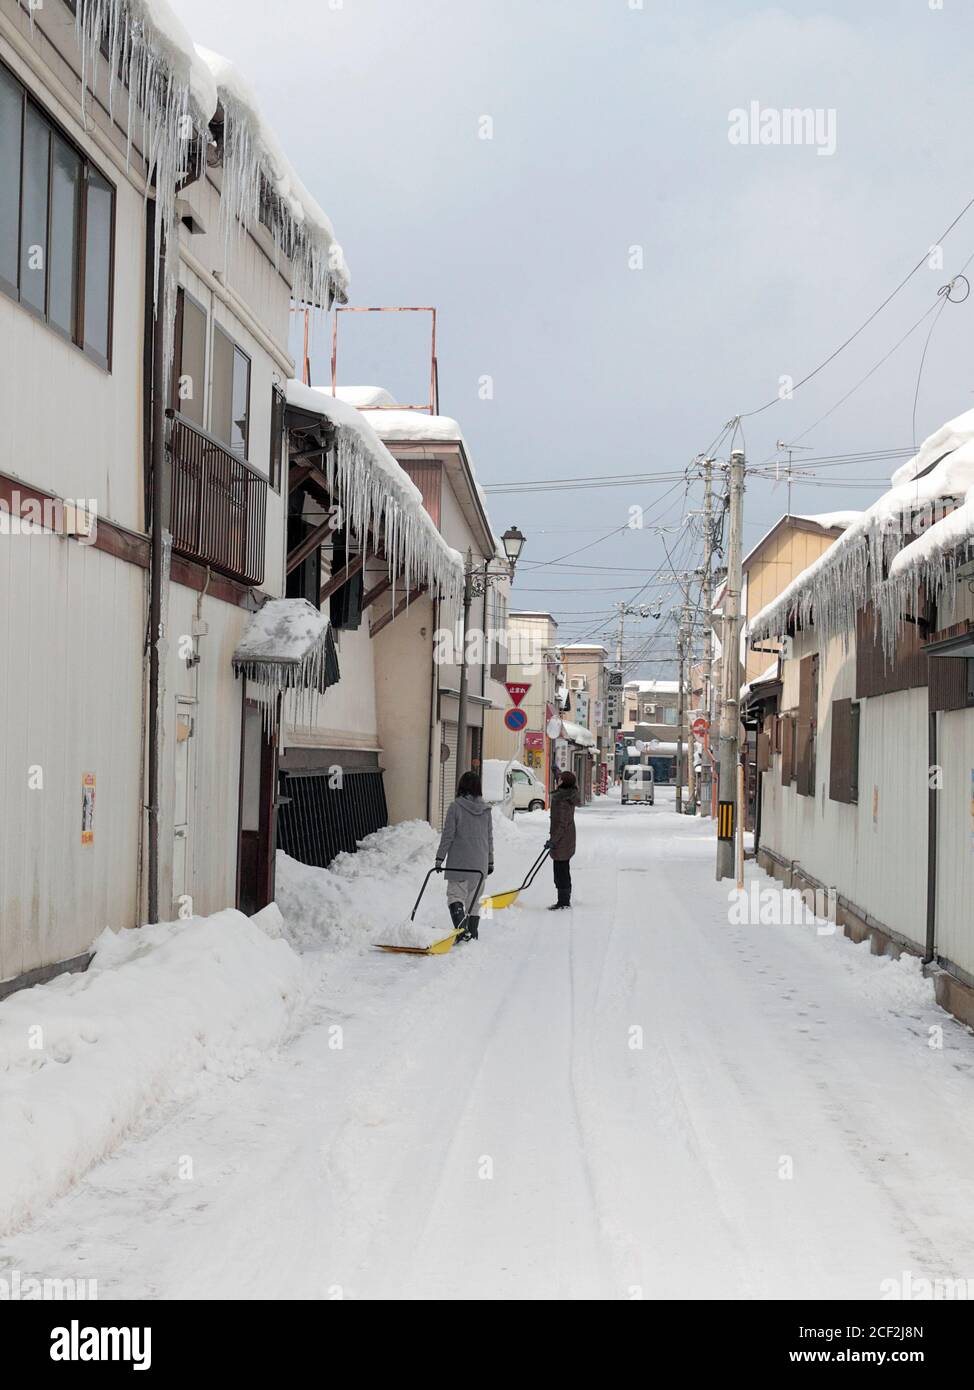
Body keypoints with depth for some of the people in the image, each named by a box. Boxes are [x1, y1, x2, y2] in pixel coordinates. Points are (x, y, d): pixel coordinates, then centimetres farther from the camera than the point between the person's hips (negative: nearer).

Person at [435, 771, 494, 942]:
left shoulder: (455, 807, -11)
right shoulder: (485, 809, 3)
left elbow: (448, 835, -10)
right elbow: (489, 837, 9)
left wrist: (440, 858, -3)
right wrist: (490, 862, 17)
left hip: (458, 862, -4)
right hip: (480, 863, 4)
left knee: (455, 894, 0)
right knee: (474, 897, 14)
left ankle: (462, 929, -19)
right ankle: (473, 934, 19)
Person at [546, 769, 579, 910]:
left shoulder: (562, 800, -22)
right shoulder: (569, 797, 8)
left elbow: (562, 824, -23)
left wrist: (553, 840, -19)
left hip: (561, 841, -10)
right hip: (568, 840, 10)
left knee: (561, 872, -2)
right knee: (564, 871, 17)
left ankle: (563, 902, 4)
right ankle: (565, 901, 26)